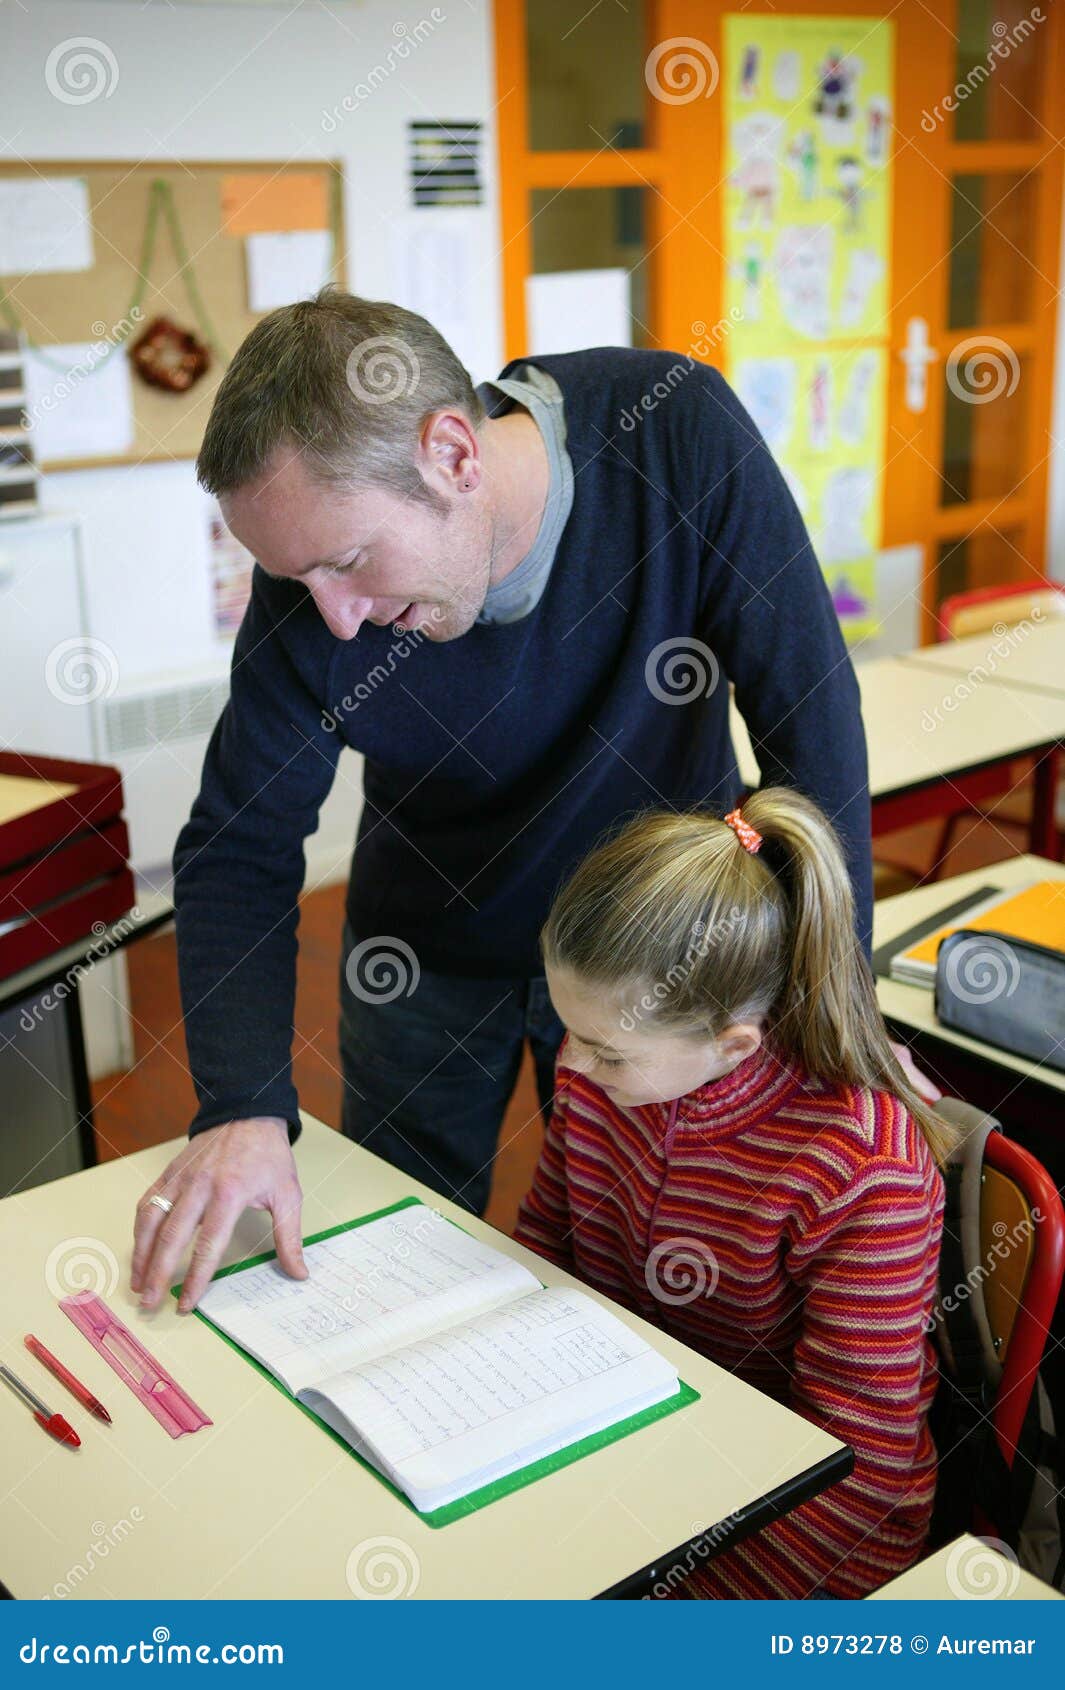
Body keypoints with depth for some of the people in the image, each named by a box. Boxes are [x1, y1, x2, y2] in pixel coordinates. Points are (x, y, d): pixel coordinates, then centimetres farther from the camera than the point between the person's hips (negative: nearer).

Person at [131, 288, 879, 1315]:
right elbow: (238, 848, -16)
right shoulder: (310, 587, -23)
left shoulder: (684, 436, -28)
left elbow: (812, 722, -21)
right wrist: (242, 1108, -29)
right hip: (428, 959, 1)